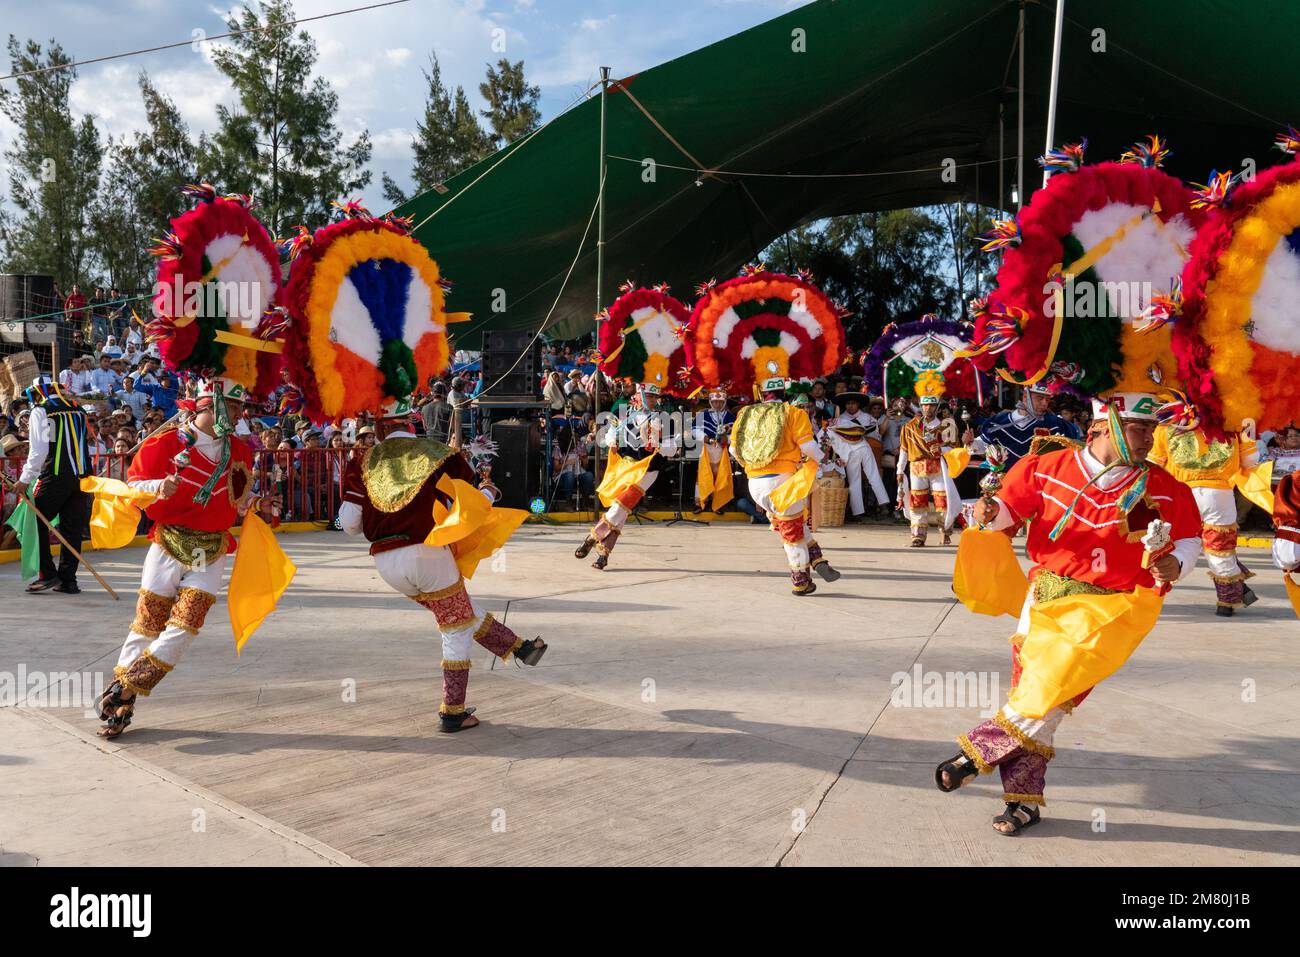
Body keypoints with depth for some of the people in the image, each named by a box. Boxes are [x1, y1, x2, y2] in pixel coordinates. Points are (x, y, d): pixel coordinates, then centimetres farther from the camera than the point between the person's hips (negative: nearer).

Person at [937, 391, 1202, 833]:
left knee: (1050, 689, -19)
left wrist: (1174, 565, -12)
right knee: (1030, 691, 3)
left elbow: (1190, 538, 8)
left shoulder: (1163, 489, -4)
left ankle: (977, 751, -3)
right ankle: (1025, 799, 14)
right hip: (1046, 595, 3)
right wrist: (990, 511, -15)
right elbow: (1012, 507, 7)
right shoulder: (1048, 468, -2)